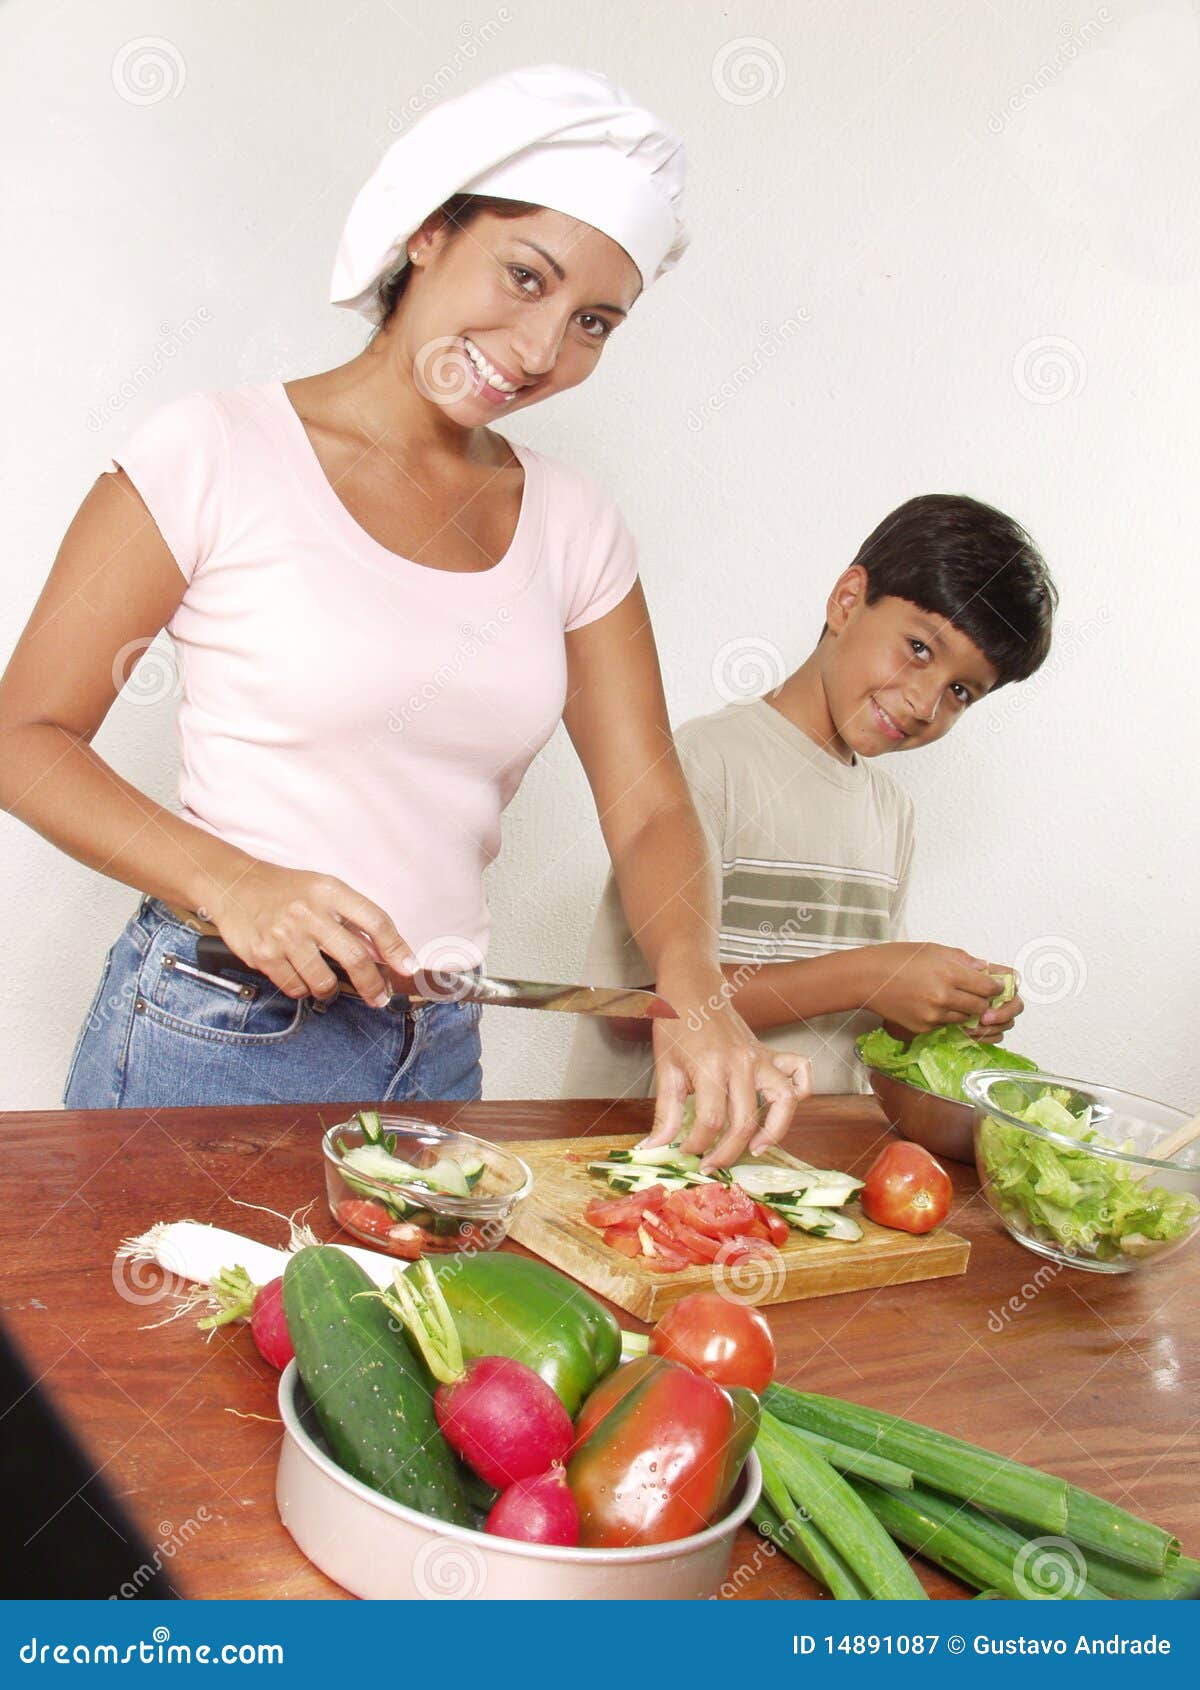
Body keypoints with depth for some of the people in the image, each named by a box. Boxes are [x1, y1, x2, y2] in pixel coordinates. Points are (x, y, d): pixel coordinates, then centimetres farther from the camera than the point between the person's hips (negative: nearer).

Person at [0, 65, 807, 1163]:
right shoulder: (216, 453, -8)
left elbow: (648, 808, 1)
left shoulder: (573, 525, 4)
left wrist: (696, 994, -18)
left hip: (439, 1056, 4)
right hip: (212, 1034, -4)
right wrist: (231, 882, -22)